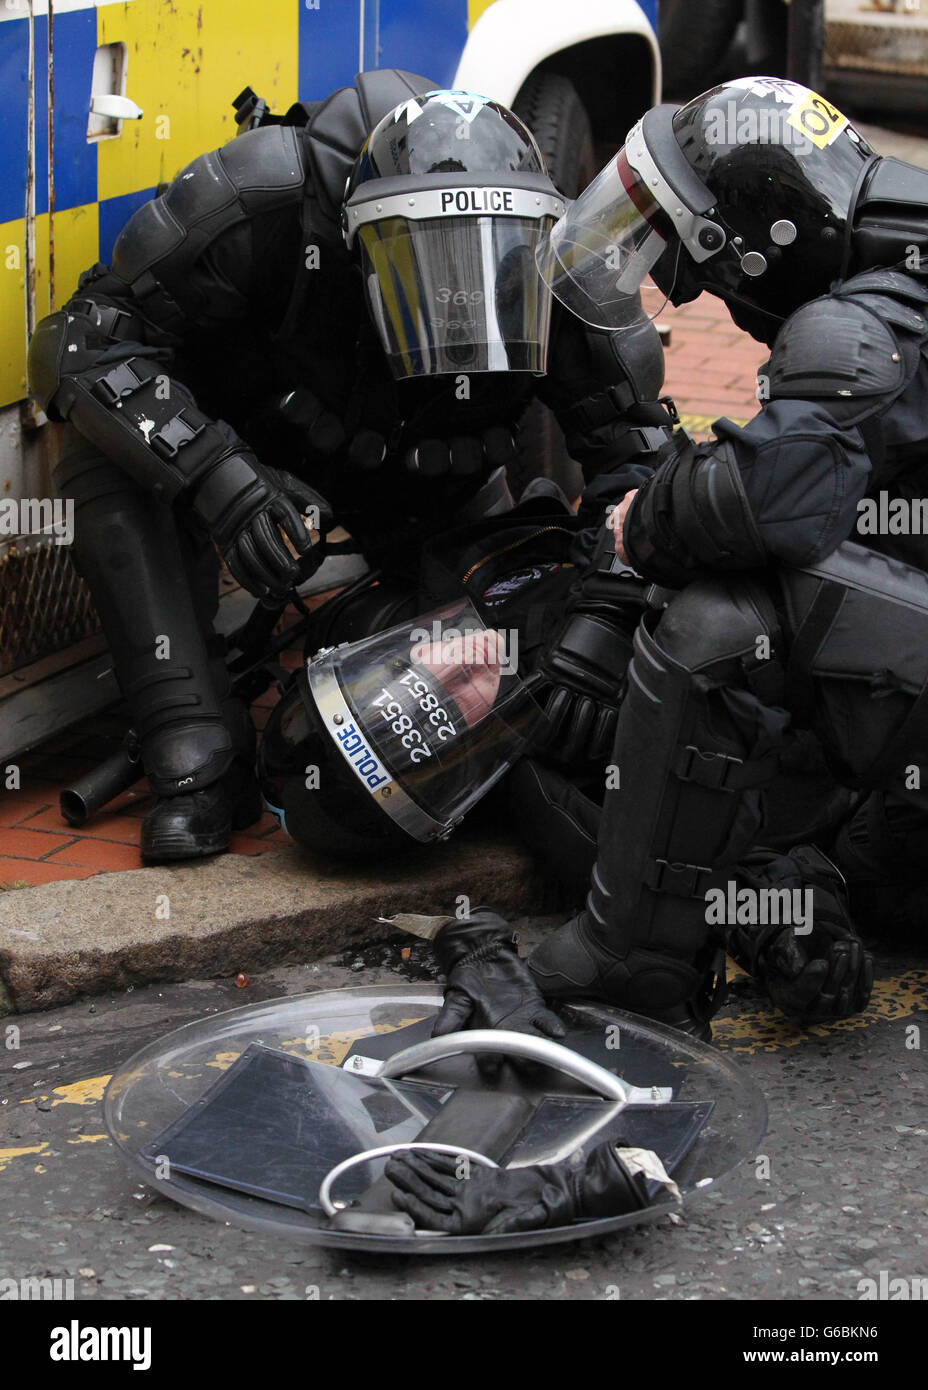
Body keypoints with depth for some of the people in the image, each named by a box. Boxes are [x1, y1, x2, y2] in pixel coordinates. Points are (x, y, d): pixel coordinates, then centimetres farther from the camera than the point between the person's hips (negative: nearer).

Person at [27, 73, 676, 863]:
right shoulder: (266, 199, -41)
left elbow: (633, 442, -14)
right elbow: (83, 338, -36)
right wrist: (215, 471, -51)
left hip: (416, 469, 4)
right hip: (245, 433, -3)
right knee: (115, 452, -32)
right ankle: (199, 760, -33)